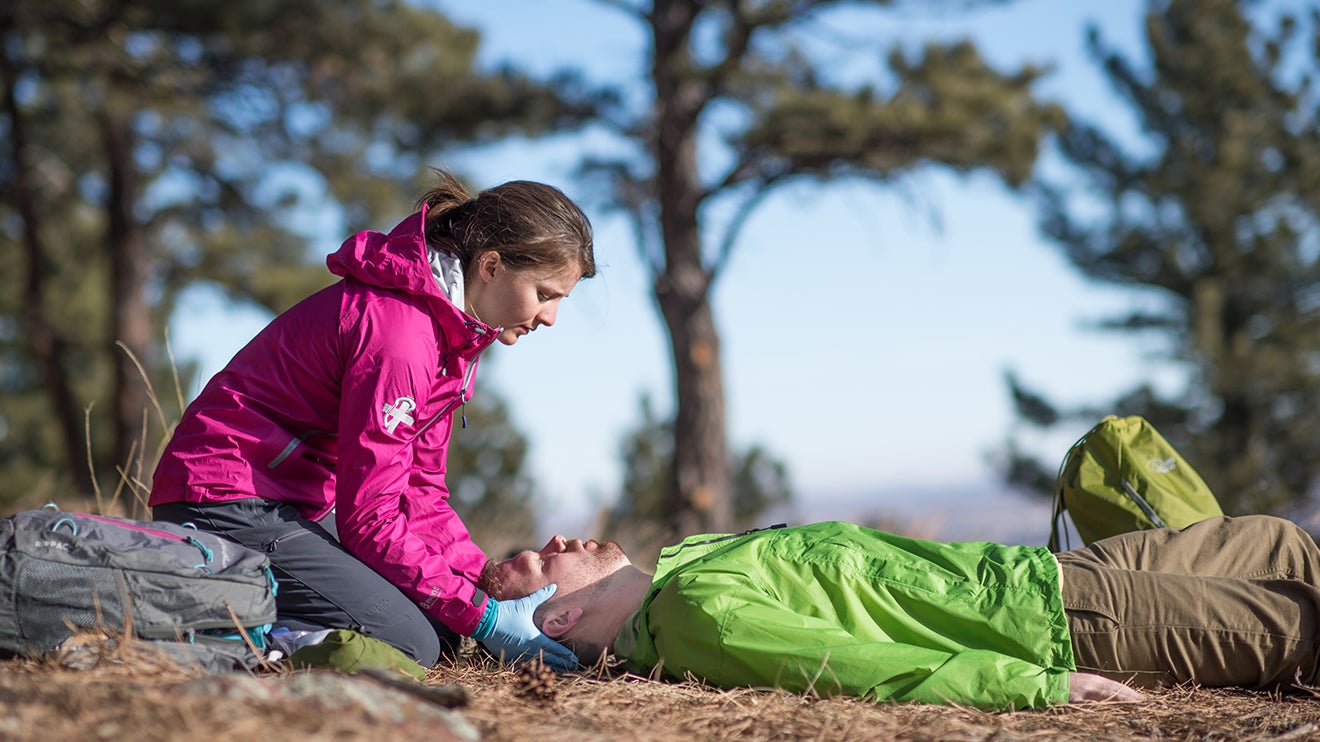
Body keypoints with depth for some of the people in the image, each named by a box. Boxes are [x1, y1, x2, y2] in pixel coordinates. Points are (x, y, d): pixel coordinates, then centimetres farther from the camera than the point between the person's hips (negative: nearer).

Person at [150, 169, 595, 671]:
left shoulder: (450, 329, 8)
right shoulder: (397, 332, -24)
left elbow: (418, 490, 9)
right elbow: (370, 520, -23)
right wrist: (483, 616, -20)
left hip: (299, 506, 10)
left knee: (444, 626, 4)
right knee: (408, 643, -19)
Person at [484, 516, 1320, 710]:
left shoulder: (673, 564, 5)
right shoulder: (700, 614, -23)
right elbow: (867, 667, -28)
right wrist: (1036, 684, -30)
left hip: (1025, 570, 9)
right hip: (1060, 617, -9)